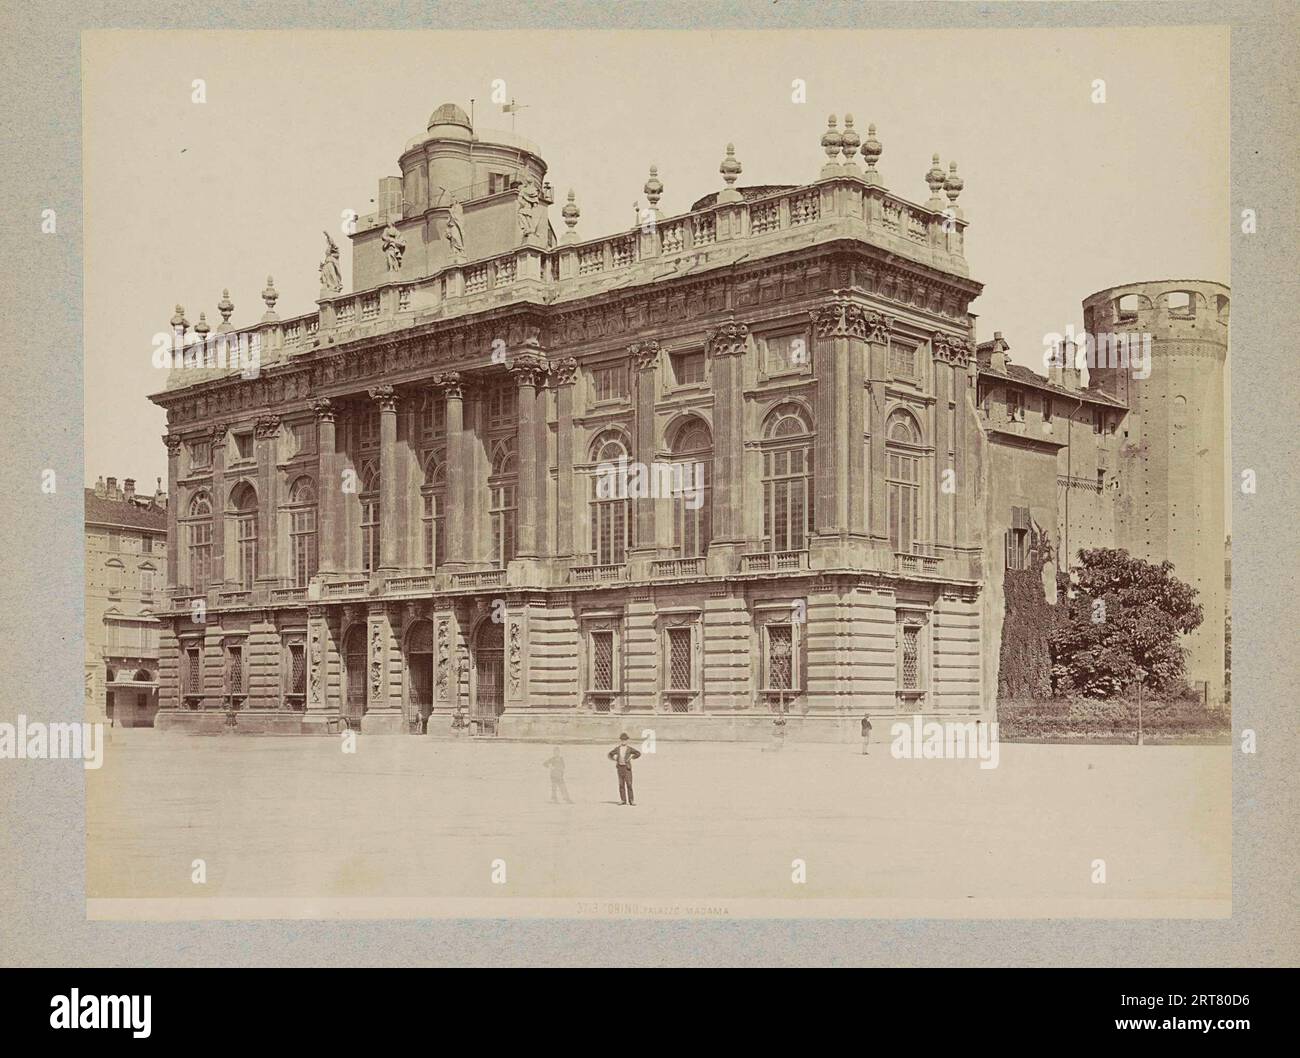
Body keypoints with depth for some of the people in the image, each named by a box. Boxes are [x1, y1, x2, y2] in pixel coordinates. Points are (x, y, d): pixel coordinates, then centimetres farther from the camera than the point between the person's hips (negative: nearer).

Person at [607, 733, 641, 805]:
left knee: (629, 784, -7)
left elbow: (638, 753, 1)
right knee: (621, 784, 3)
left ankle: (631, 800, -6)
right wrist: (614, 759, 3)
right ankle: (623, 800, 6)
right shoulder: (617, 749, 7)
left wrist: (631, 758, -6)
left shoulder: (629, 749, -1)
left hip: (627, 767, -3)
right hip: (620, 767, 3)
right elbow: (609, 754, 17)